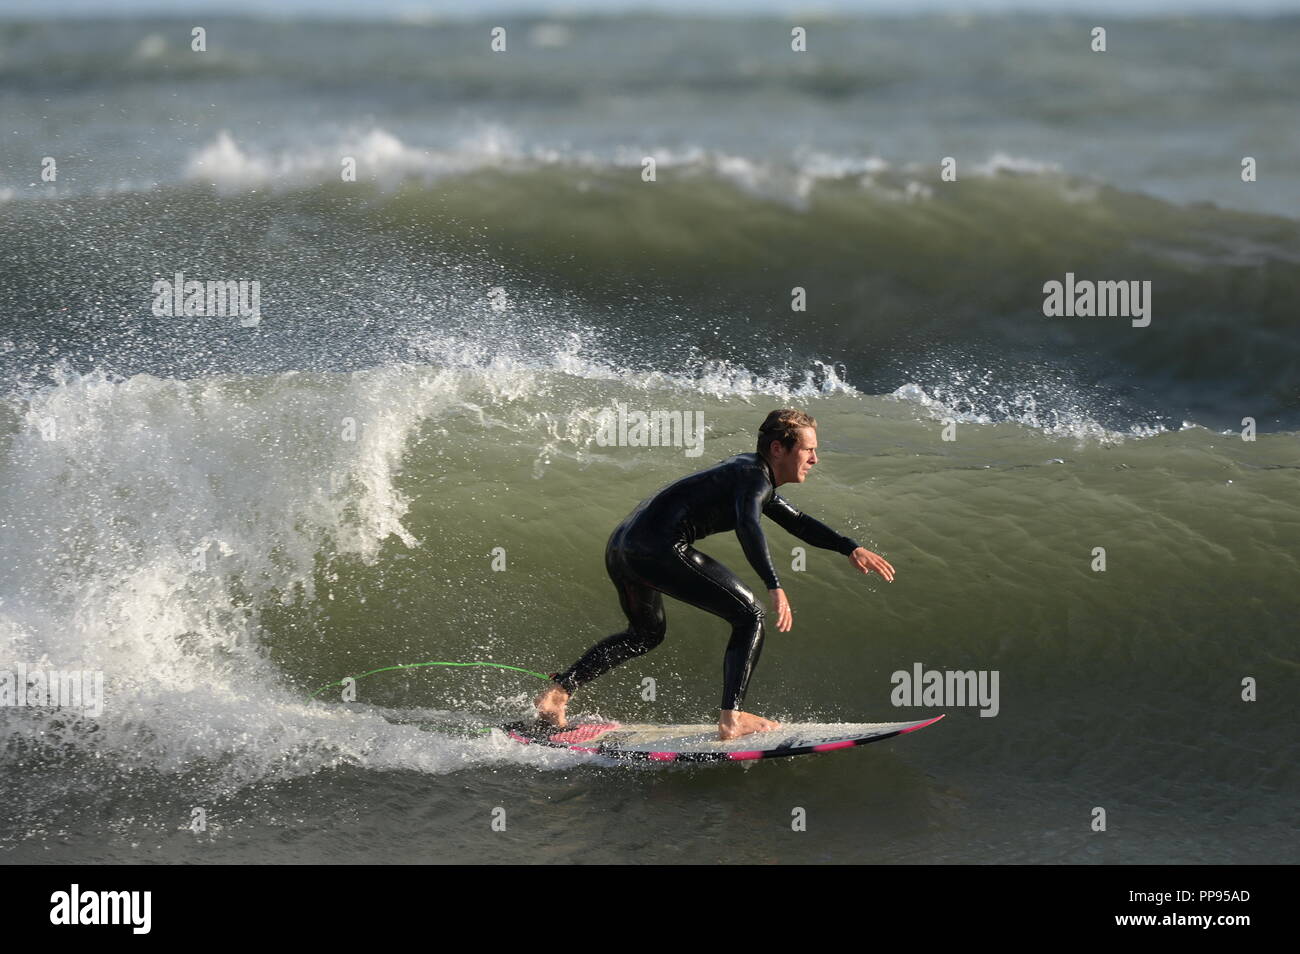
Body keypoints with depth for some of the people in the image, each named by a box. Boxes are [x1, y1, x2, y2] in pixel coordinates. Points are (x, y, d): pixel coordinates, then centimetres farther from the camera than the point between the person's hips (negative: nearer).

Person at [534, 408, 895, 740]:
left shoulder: (748, 472, 25)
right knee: (749, 617, -2)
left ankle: (557, 693, 20)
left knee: (647, 633, 32)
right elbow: (748, 526, -27)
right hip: (659, 548, -10)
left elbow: (797, 522, 36)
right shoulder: (754, 477, -6)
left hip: (619, 546, 10)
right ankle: (731, 718, -9)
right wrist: (774, 587, -37)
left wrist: (851, 549, 28)